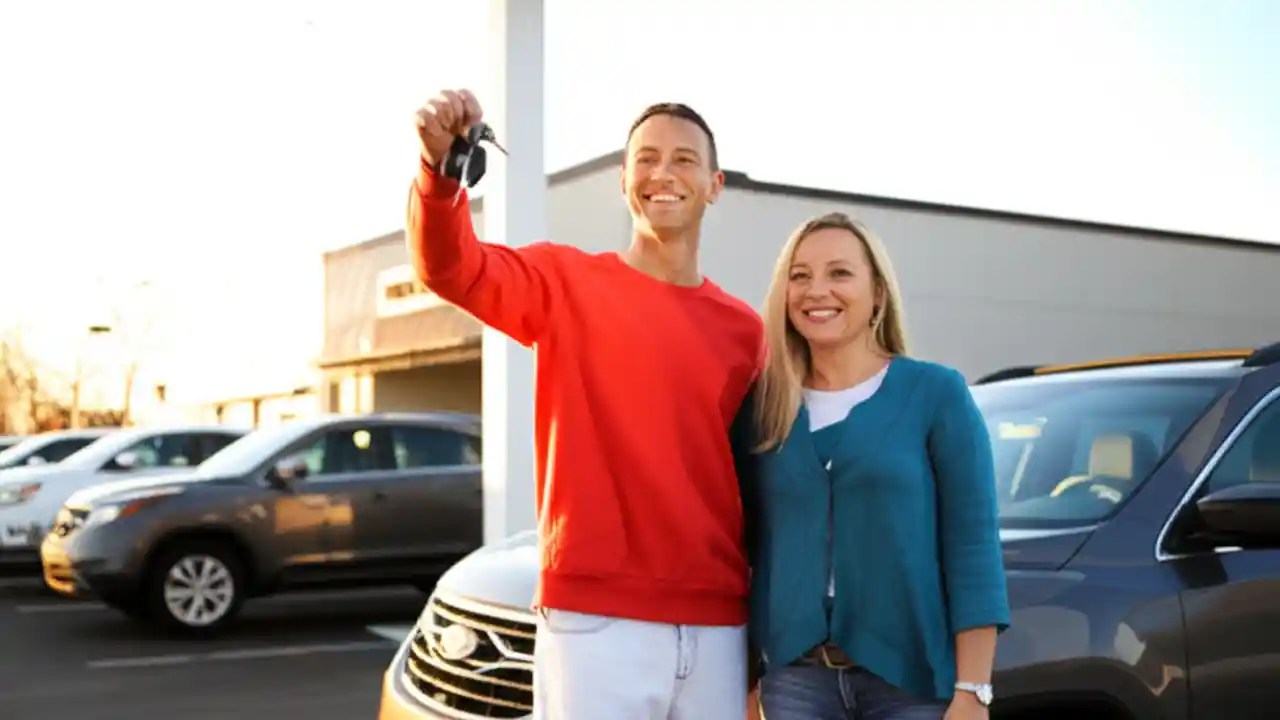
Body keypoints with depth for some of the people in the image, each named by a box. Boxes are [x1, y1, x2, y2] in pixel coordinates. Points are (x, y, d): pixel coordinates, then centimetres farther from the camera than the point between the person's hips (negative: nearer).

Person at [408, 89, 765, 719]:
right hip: (594, 619, -3)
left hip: (717, 629, 4)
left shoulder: (743, 328, 10)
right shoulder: (566, 281, 1)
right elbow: (449, 268, -16)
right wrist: (439, 166, -36)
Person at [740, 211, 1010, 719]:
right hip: (795, 677, 3)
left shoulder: (936, 392, -2)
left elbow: (974, 544, -6)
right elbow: (747, 543, 11)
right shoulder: (765, 406, 7)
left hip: (912, 678, -3)